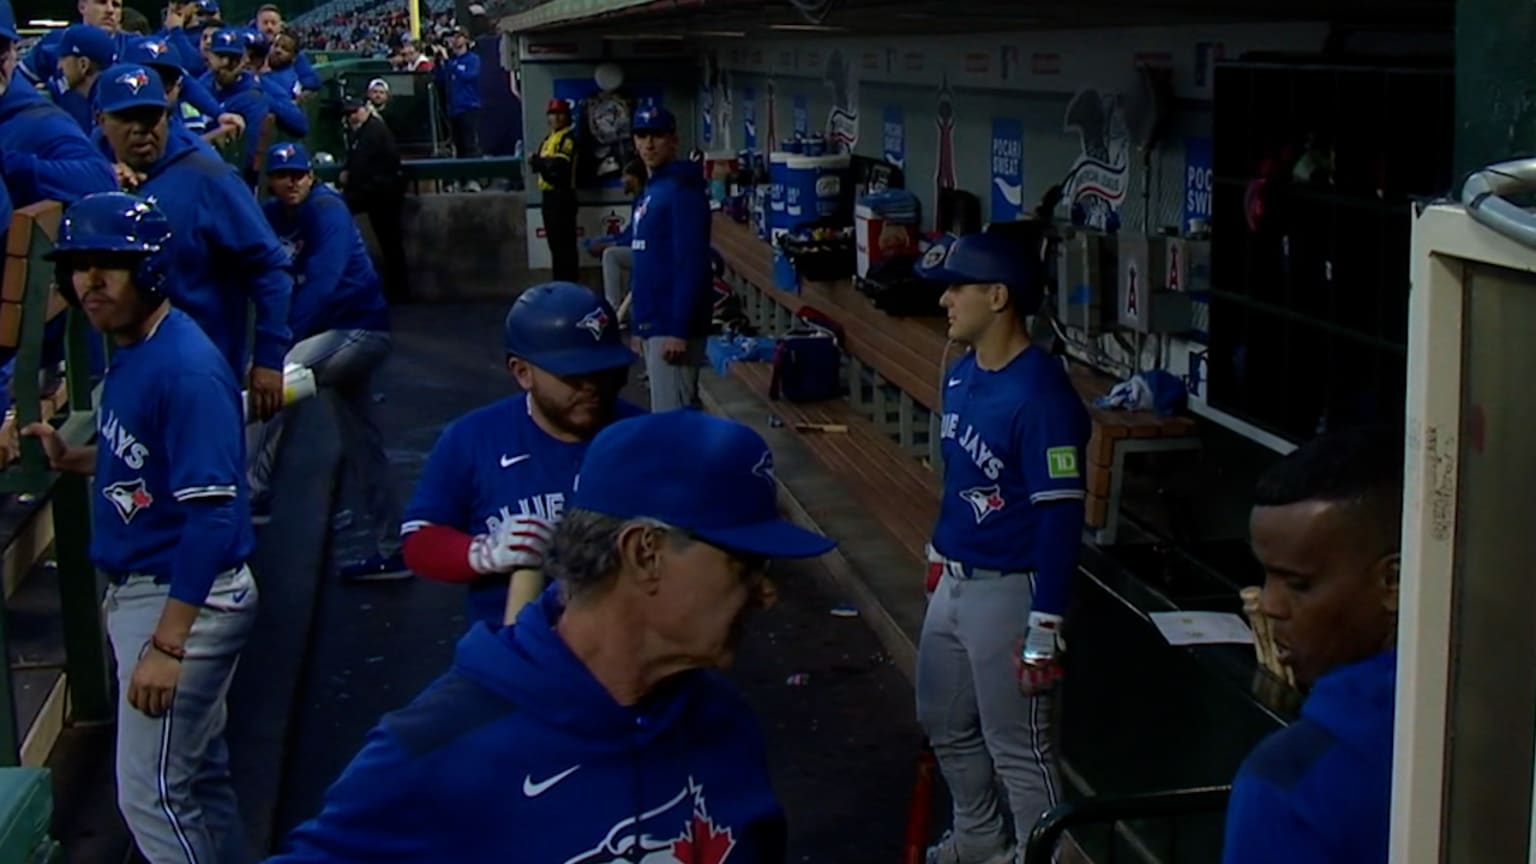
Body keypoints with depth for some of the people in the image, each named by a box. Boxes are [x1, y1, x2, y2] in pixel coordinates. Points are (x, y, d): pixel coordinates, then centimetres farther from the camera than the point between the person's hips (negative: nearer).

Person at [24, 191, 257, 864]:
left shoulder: (186, 369, -22)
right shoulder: (129, 352, 7)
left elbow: (212, 512, -26)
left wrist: (167, 642, -27)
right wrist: (72, 459, 8)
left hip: (186, 599, -10)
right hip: (139, 590, 10)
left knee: (150, 793, -3)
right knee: (198, 774, 21)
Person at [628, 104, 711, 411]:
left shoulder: (682, 189, -14)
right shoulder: (651, 190, 15)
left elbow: (692, 265, -21)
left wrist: (679, 330, -24)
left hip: (672, 325, -9)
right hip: (654, 322, 10)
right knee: (681, 411, 15)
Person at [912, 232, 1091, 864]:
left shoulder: (1040, 395, -23)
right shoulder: (961, 373, 4)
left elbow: (1061, 517, -23)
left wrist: (1044, 628, -23)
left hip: (1007, 590, -9)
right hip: (952, 581, 10)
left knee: (1017, 746, 1)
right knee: (945, 724, 23)